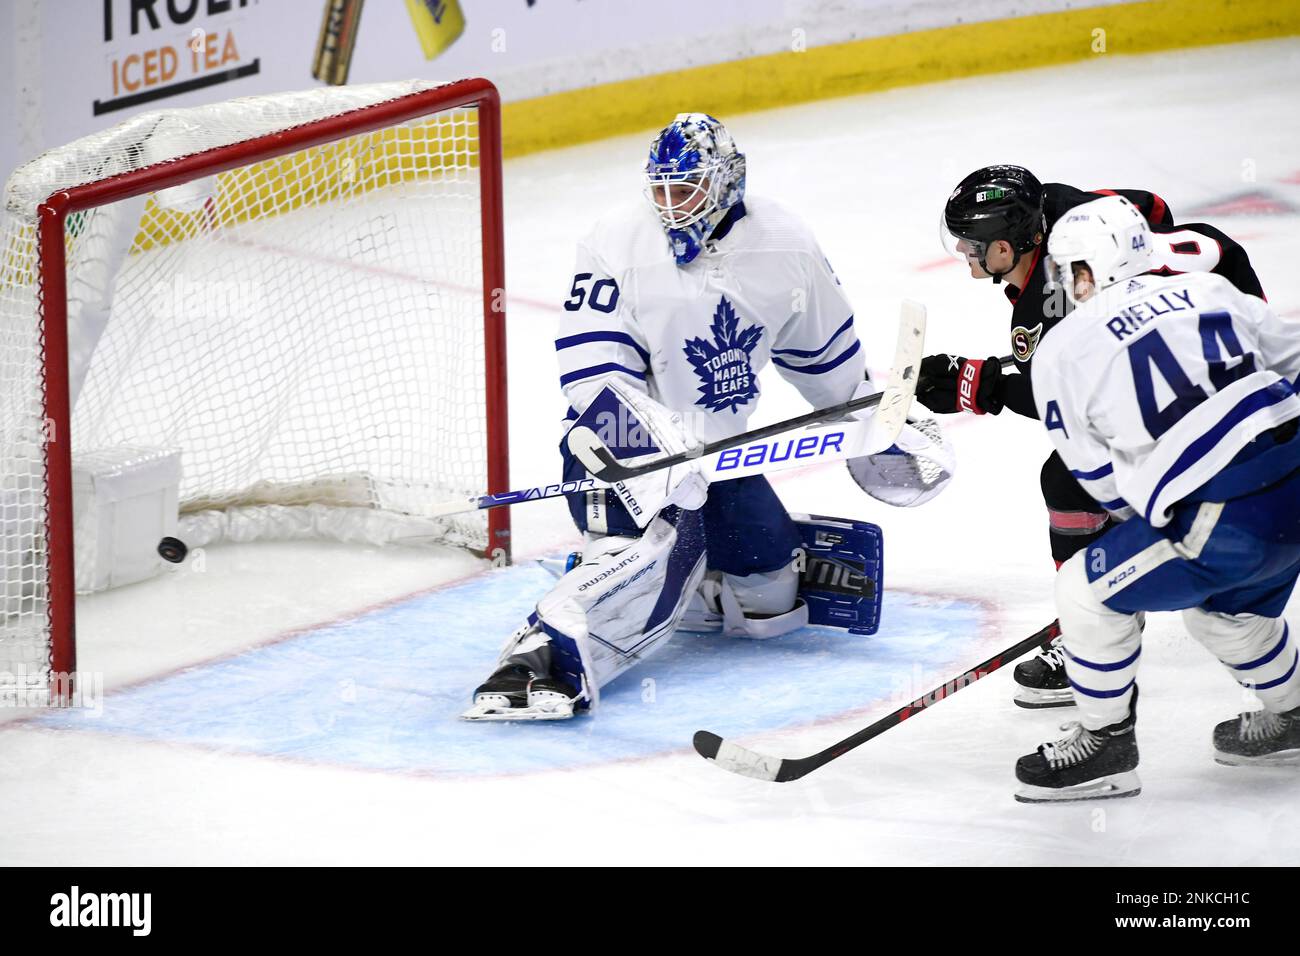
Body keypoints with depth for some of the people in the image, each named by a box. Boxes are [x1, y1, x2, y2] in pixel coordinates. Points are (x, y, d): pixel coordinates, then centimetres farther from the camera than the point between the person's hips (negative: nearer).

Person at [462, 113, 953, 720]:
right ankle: (541, 655, -47)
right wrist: (662, 445, -34)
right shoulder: (619, 246, -17)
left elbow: (823, 350, 13)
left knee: (772, 594, 6)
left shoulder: (782, 244, -4)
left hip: (718, 446, 6)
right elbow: (595, 375, -22)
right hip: (620, 442, -6)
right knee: (661, 545, -35)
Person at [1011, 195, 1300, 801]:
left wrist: (1149, 518, 24)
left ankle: (1105, 743, 19)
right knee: (1224, 607, 32)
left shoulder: (1060, 352, 2)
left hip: (1229, 524, -7)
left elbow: (1102, 481, 8)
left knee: (1088, 592, 9)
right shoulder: (1202, 290, 14)